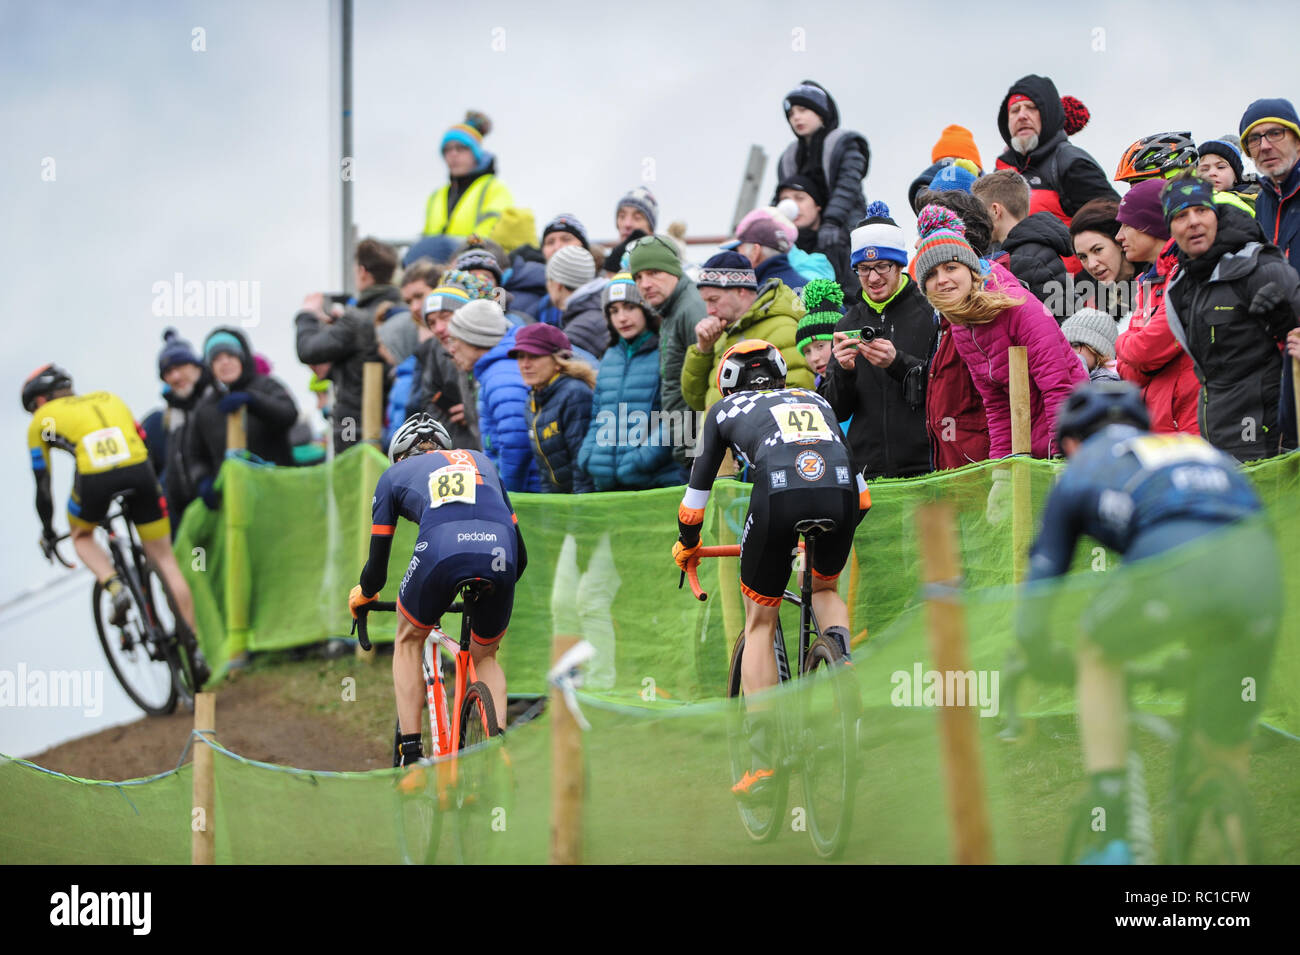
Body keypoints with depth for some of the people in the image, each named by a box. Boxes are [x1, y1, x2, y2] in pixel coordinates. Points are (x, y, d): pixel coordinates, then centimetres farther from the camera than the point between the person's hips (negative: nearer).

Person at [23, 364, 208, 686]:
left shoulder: (42, 421, 23)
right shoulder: (109, 399, 33)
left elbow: (43, 486, 23)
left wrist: (48, 533, 36)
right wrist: (143, 497, 47)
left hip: (95, 479, -3)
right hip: (140, 473, 3)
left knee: (81, 536, 30)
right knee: (165, 561, 12)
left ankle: (115, 588, 4)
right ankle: (193, 647, 7)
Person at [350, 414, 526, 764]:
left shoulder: (394, 475, 31)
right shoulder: (480, 461, 38)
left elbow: (377, 568, 28)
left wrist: (363, 594, 51)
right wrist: (497, 586, 56)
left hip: (441, 551, -2)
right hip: (499, 556, 2)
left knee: (408, 642, 28)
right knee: (485, 657, 28)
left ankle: (410, 754, 18)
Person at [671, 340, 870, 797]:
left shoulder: (726, 409, 28)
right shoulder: (815, 400, 36)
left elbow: (698, 490, 33)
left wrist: (687, 543, 51)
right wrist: (841, 529, 57)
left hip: (779, 494, -2)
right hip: (840, 495, 2)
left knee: (760, 622, 17)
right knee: (824, 589, 33)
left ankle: (762, 760, 11)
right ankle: (843, 657, 1)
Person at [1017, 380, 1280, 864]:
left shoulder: (1078, 474, 30)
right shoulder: (1195, 445, 41)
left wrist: (1048, 663, 49)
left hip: (1174, 562, -3)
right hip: (1260, 565, 3)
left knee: (1098, 652, 27)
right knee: (1225, 746, 20)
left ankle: (1109, 837, 17)